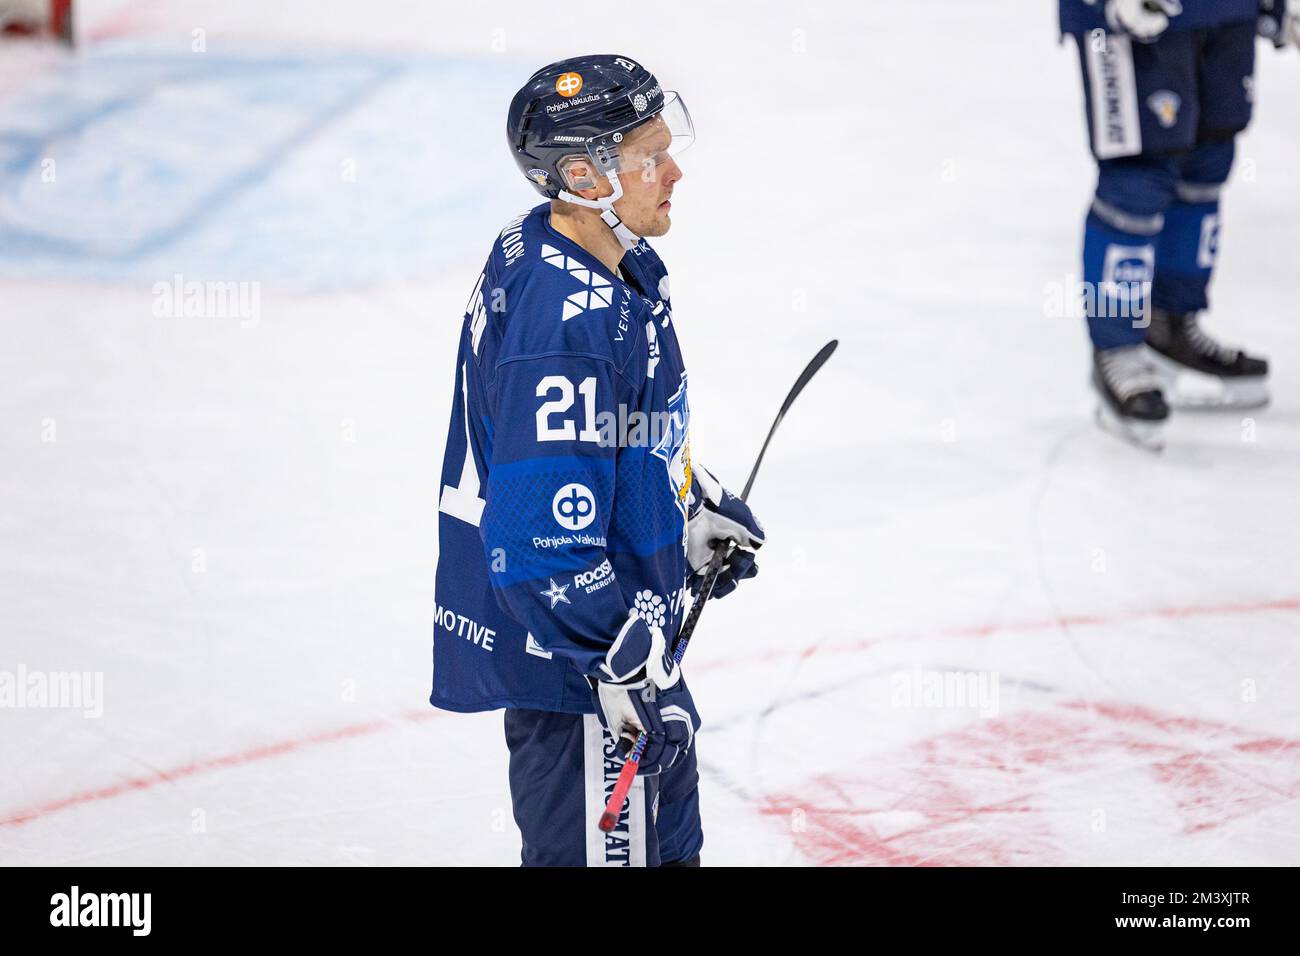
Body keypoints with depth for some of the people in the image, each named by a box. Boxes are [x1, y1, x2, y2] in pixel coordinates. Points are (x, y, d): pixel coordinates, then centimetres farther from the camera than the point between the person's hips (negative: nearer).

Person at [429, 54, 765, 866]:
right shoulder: (564, 327, -31)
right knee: (605, 845, 0)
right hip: (566, 647, -11)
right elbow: (546, 545, -31)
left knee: (666, 832, 26)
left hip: (620, 617, 11)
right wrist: (628, 670, -28)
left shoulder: (610, 261, 1)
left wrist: (695, 507, 22)